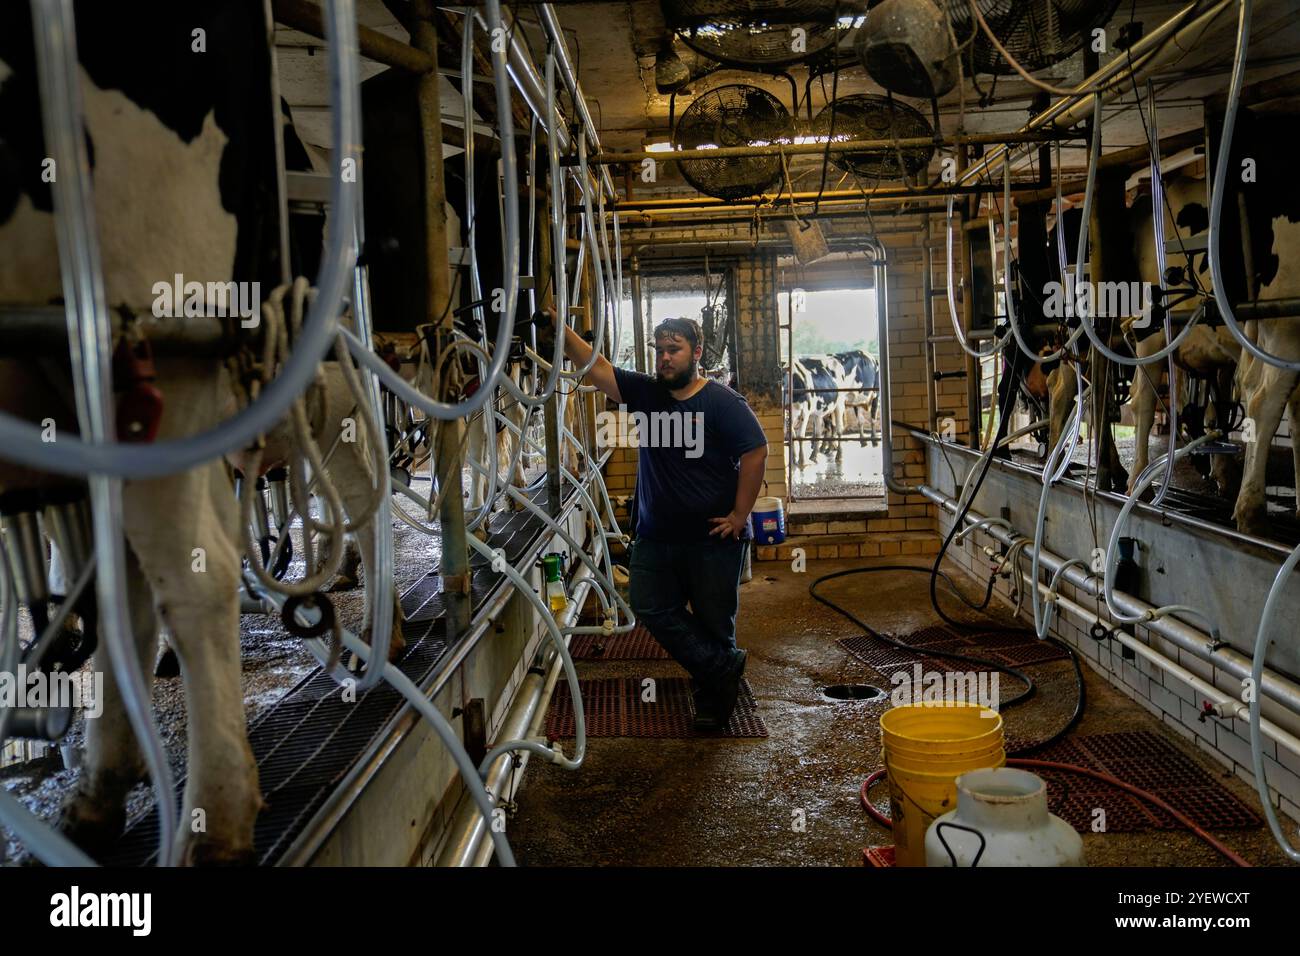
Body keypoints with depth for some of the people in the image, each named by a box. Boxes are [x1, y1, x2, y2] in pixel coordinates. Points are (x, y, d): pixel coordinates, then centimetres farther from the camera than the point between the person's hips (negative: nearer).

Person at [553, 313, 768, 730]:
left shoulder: (722, 401, -11)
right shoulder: (645, 392, 3)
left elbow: (756, 452, -13)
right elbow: (595, 367, -7)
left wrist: (739, 515, -14)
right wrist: (560, 329, -20)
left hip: (713, 536, -5)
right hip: (656, 535, 5)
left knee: (714, 620, 7)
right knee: (651, 607, 4)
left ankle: (713, 696, 28)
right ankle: (723, 666, 17)